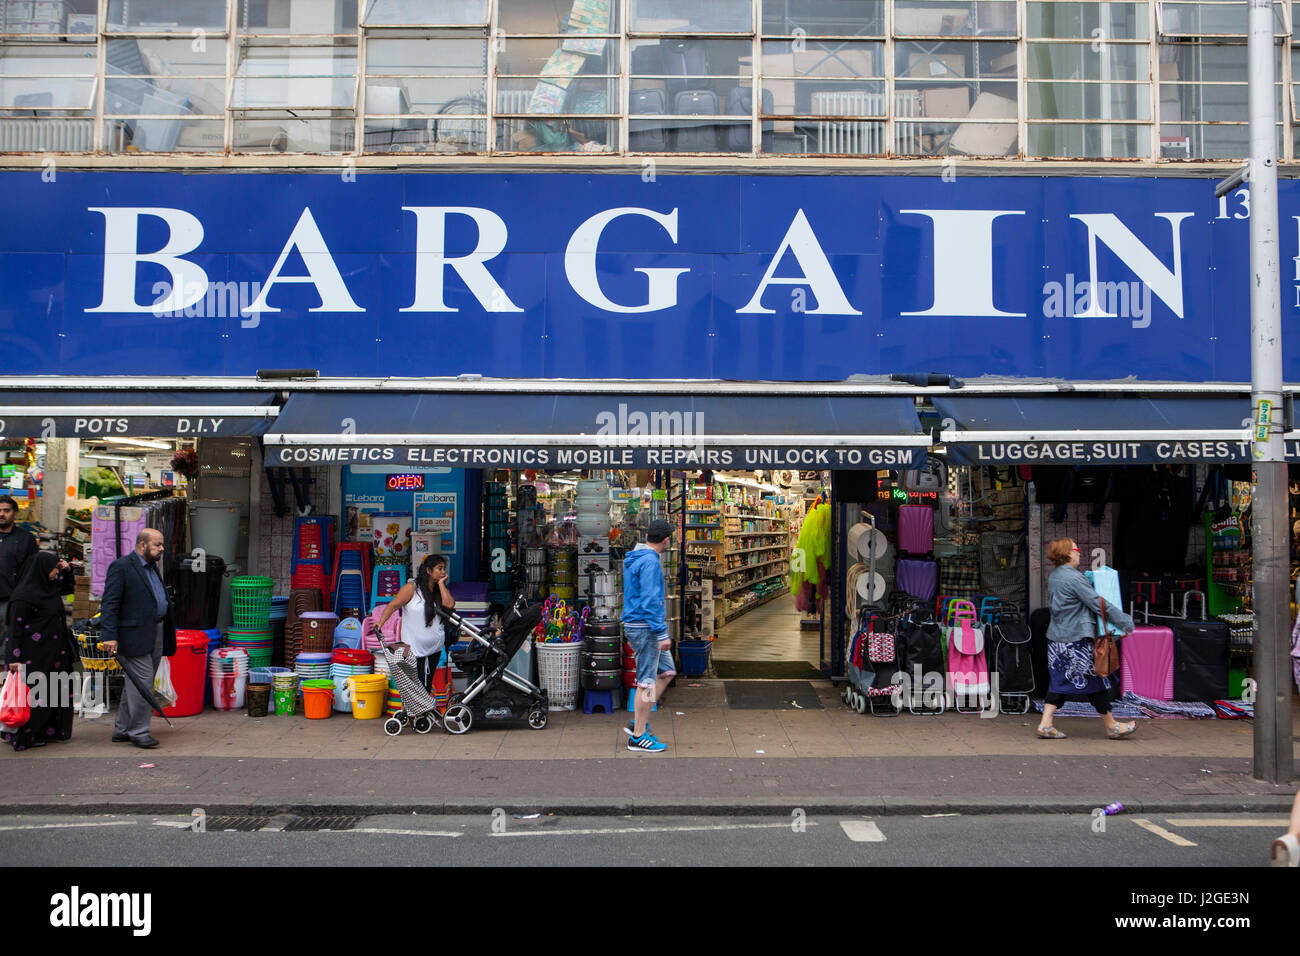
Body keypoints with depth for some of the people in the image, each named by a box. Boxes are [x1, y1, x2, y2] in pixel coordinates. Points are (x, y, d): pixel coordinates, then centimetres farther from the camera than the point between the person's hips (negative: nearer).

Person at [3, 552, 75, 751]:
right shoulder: (24, 594, -16)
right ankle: (24, 736, 8)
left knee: (56, 693, 12)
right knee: (34, 695, -3)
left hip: (53, 652, 9)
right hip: (35, 656, -9)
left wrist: (67, 571, 10)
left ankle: (50, 731, 21)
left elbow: (67, 588, 31)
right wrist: (13, 658, -20)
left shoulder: (50, 587, 9)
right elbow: (15, 626, -17)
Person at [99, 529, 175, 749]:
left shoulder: (152, 567, 17)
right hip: (135, 636, -9)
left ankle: (122, 730, 23)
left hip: (155, 635, 9)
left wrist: (167, 633, 17)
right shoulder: (121, 567, -10)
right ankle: (138, 731, 2)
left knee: (137, 684, 14)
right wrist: (109, 636, -22)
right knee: (142, 682, -8)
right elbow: (109, 604, -15)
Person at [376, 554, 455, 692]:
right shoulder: (412, 587, -6)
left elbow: (449, 604, -11)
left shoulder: (440, 590, 8)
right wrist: (379, 624, -21)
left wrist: (441, 583, -6)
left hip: (435, 646, 5)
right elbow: (393, 606, -8)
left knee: (427, 685, 12)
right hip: (414, 648, -5)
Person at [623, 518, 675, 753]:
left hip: (635, 625, 10)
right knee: (647, 681, -3)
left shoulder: (633, 558, 14)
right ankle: (638, 736, 5)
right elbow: (650, 601, -24)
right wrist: (662, 634, -22)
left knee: (667, 671, 15)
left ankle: (637, 722, 17)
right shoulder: (650, 562, -18)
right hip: (645, 627, -10)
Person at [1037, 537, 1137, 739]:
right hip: (1077, 639, -8)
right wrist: (1125, 622, -9)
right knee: (1095, 679, 3)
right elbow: (1099, 604, -17)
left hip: (1056, 637, 8)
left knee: (1059, 680, 9)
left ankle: (1046, 725, 4)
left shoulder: (1053, 577, 11)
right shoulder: (1074, 578, -17)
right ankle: (1112, 727, 15)